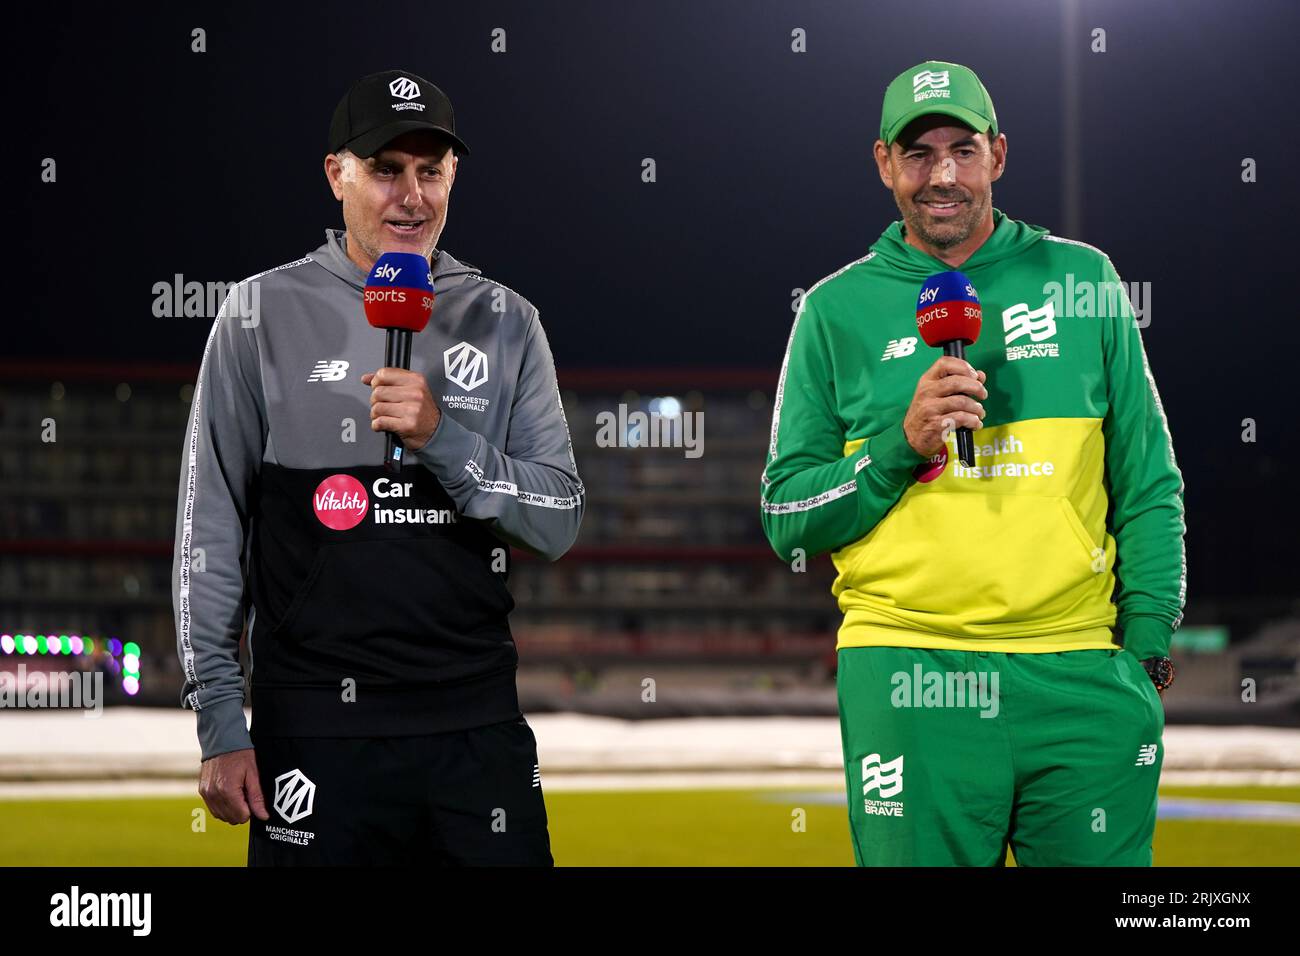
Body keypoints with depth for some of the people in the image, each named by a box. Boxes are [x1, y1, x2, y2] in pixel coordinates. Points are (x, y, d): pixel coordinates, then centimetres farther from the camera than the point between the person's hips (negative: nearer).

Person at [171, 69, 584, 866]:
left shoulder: (505, 321, 9)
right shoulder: (264, 314, 3)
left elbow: (560, 524, 4)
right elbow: (210, 531, 2)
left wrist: (442, 436, -13)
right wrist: (221, 724, -3)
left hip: (478, 725, 2)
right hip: (315, 728, -2)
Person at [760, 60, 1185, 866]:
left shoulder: (1082, 280, 9)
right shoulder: (838, 310, 8)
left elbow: (1148, 482, 12)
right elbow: (787, 518, 6)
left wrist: (1148, 637, 3)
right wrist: (901, 445, -8)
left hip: (1081, 675, 1)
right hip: (908, 674, -1)